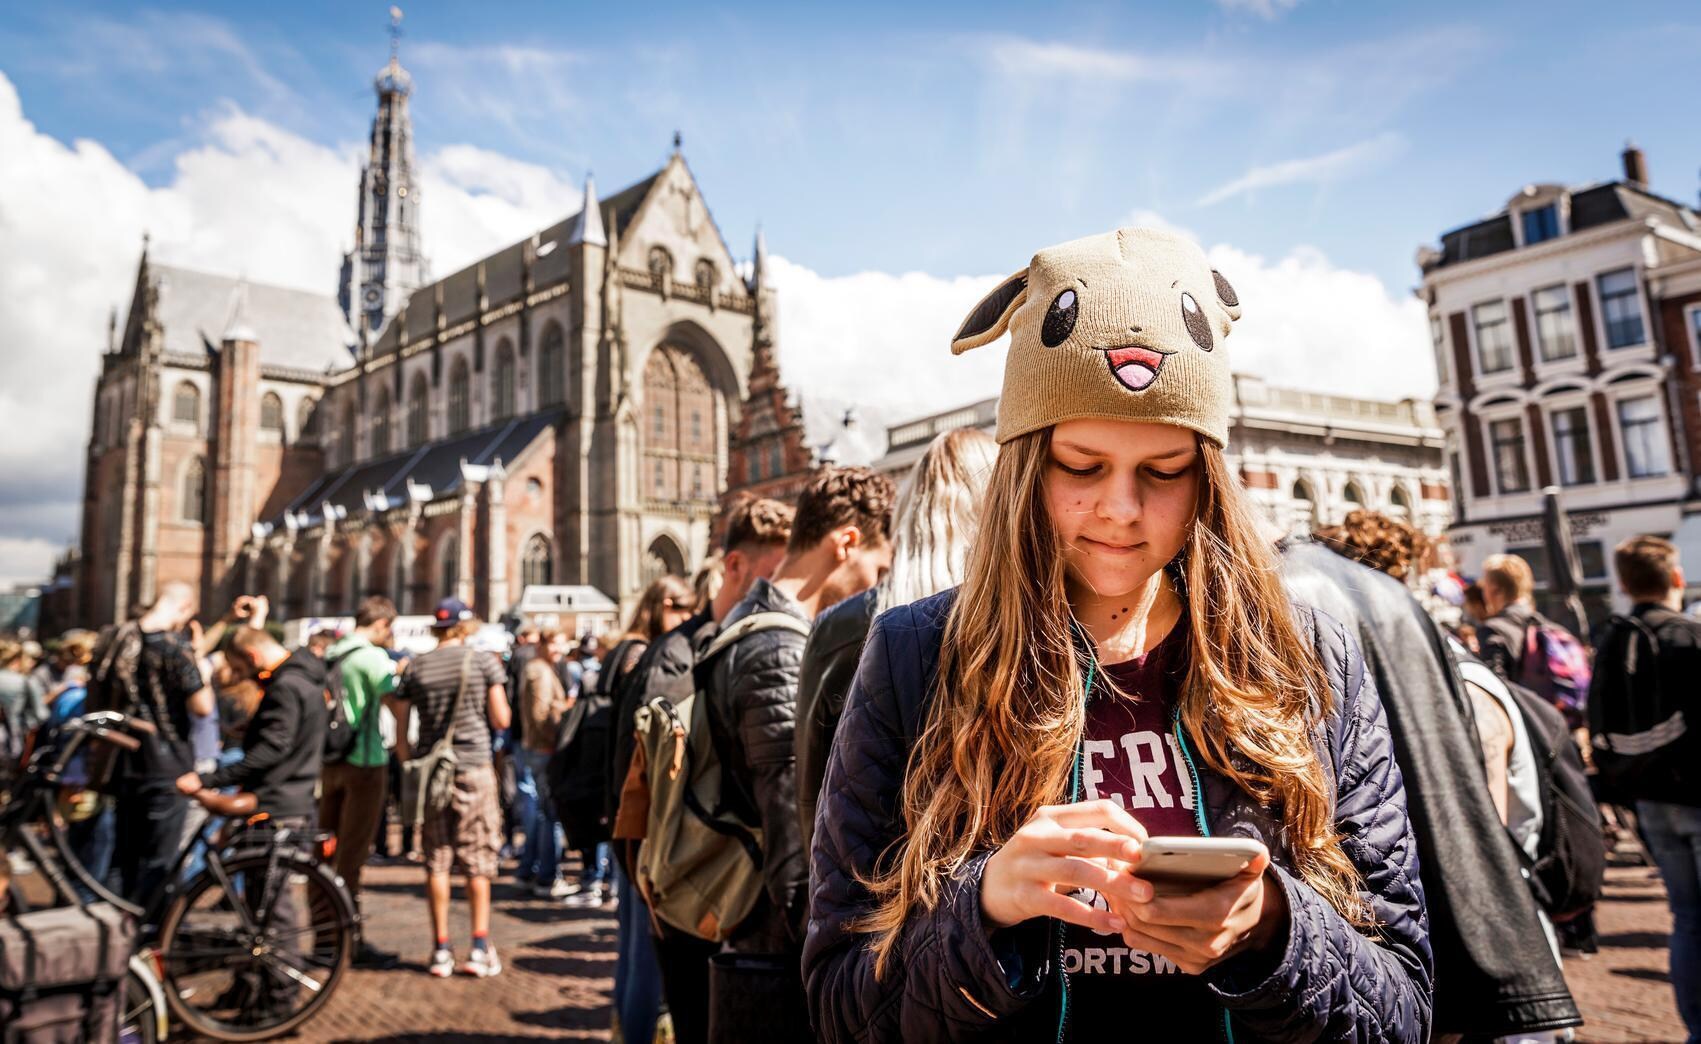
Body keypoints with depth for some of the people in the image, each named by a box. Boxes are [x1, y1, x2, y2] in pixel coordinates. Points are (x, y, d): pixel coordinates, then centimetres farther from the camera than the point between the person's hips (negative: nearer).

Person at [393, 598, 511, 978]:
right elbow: (501, 720, -4)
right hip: (474, 767, -2)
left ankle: (441, 949, 12)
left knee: (437, 860, 9)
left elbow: (399, 724, 4)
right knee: (478, 860, 5)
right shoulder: (484, 662, -3)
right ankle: (480, 947, 5)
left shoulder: (416, 668, 5)